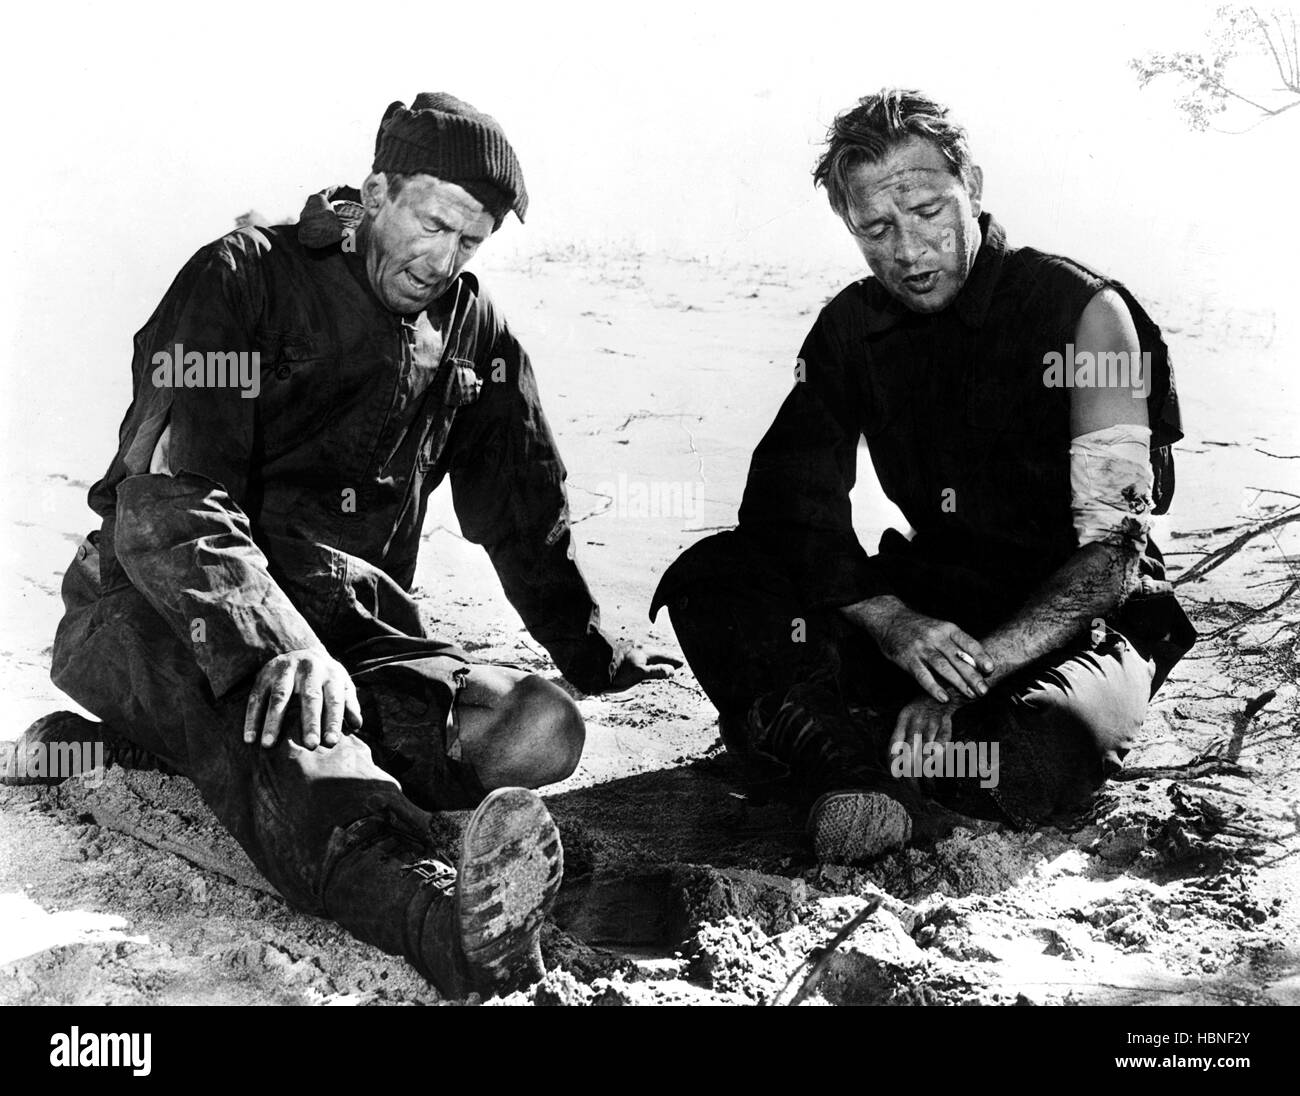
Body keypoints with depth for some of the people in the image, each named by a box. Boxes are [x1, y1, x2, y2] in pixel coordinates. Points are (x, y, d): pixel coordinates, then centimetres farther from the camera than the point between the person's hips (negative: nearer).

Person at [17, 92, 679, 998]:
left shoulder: (474, 331, 11)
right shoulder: (243, 281, -7)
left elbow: (526, 514, 22)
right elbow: (165, 502, -20)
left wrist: (589, 650, 26)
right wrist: (273, 644, -36)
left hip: (349, 627, 5)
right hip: (161, 612, -5)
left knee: (538, 731, -21)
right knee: (273, 706, -40)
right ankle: (439, 907, -68)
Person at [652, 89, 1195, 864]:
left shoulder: (1083, 312, -13)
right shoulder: (851, 328, 2)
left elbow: (1112, 548, -19)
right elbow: (791, 505, -6)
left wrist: (977, 668, -32)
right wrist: (895, 624, -24)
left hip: (1075, 623, -4)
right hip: (927, 604, 4)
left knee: (1035, 764, -39)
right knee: (708, 581, -16)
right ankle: (879, 766, -28)